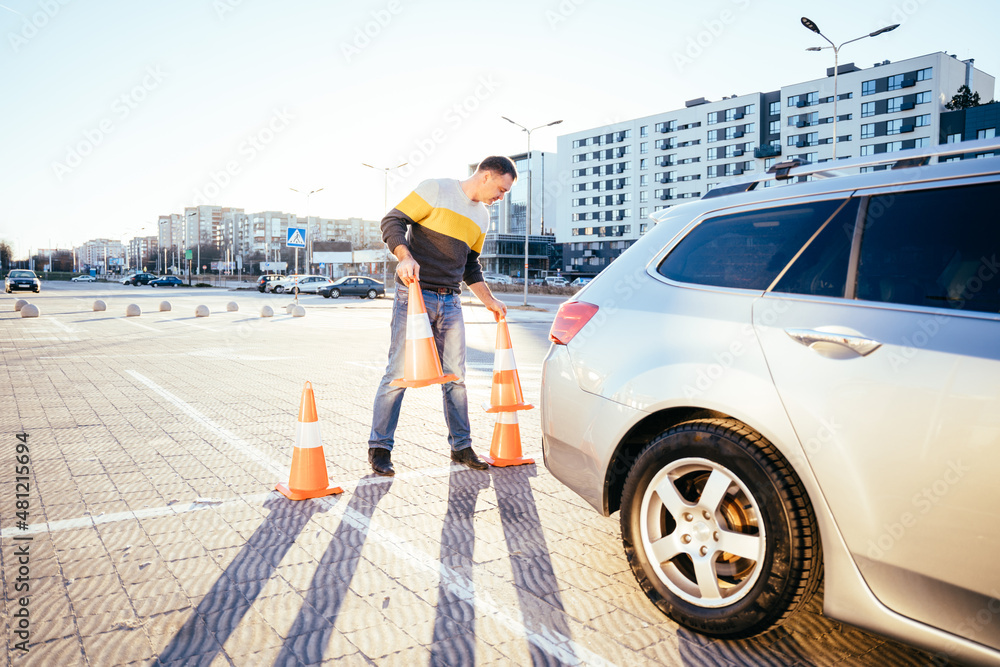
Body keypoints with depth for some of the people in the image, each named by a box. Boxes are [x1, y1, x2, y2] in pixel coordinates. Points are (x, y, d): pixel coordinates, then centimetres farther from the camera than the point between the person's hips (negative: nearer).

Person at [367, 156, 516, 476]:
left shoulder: (481, 217, 16)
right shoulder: (436, 190, -4)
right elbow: (392, 221, -8)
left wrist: (489, 300, 16)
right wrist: (405, 257, -25)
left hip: (451, 302, 6)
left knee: (455, 376, 7)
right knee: (398, 373, -4)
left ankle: (461, 446, 18)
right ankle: (379, 448, 7)